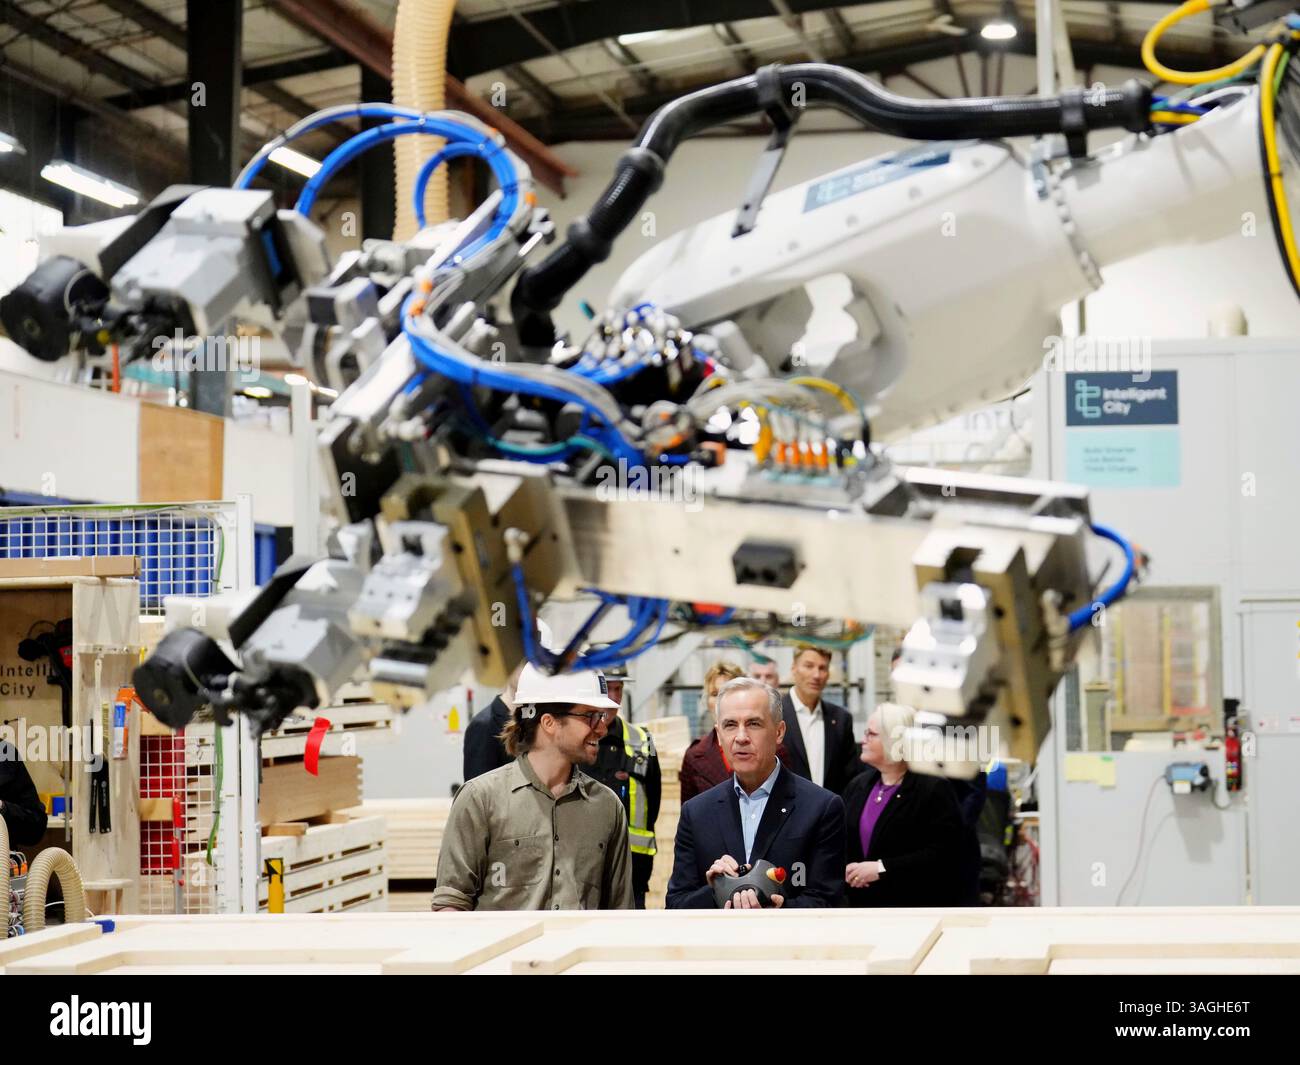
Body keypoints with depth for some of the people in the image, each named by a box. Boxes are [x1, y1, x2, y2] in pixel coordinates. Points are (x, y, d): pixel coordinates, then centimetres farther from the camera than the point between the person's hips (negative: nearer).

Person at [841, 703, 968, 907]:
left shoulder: (933, 789, -8)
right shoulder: (857, 786, 13)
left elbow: (944, 853, -17)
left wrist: (883, 868, -21)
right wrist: (847, 869, -8)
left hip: (918, 913, -6)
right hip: (863, 904, 6)